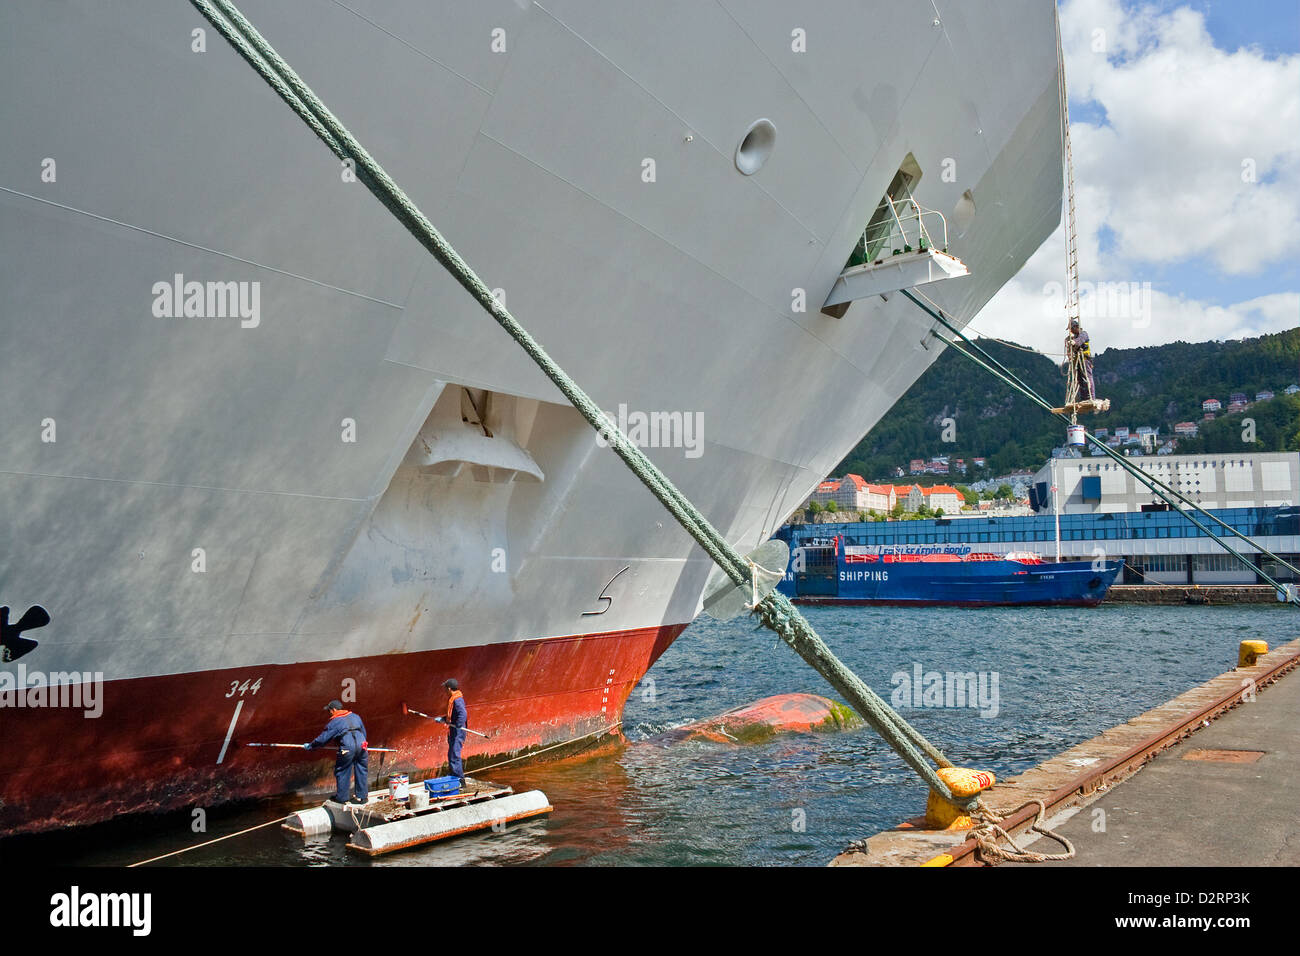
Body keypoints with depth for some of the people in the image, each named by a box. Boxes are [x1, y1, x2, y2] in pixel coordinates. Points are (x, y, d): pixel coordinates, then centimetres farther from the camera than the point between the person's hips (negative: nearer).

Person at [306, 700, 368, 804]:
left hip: (347, 749, -5)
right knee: (361, 771, 14)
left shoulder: (334, 722, 5)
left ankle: (341, 797, 18)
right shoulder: (355, 716, 20)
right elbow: (364, 732, 26)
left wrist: (310, 745, 25)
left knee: (342, 772, 11)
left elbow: (323, 738, 10)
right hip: (361, 745, 5)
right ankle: (362, 796, 19)